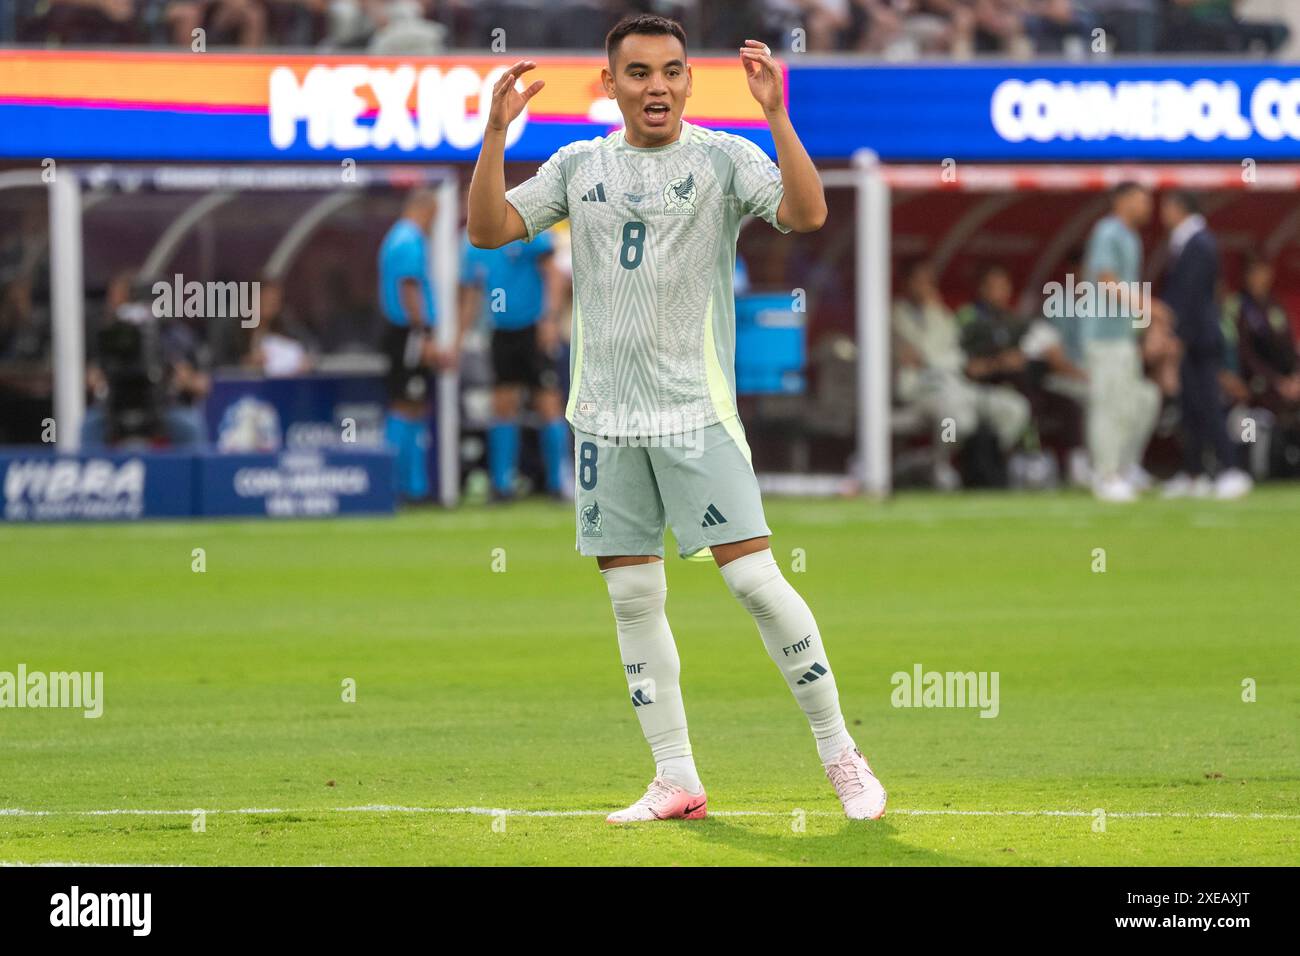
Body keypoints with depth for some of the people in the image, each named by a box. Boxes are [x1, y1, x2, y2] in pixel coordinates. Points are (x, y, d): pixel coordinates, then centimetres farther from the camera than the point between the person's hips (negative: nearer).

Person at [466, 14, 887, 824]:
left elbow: (807, 214, -16)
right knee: (633, 597, 4)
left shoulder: (724, 157, -1)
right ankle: (676, 780, 11)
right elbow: (489, 230, 4)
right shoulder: (579, 166, 10)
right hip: (606, 414, 4)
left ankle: (840, 752, -1)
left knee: (754, 576, -12)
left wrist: (776, 115, -25)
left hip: (696, 409, -4)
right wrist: (495, 133, -6)